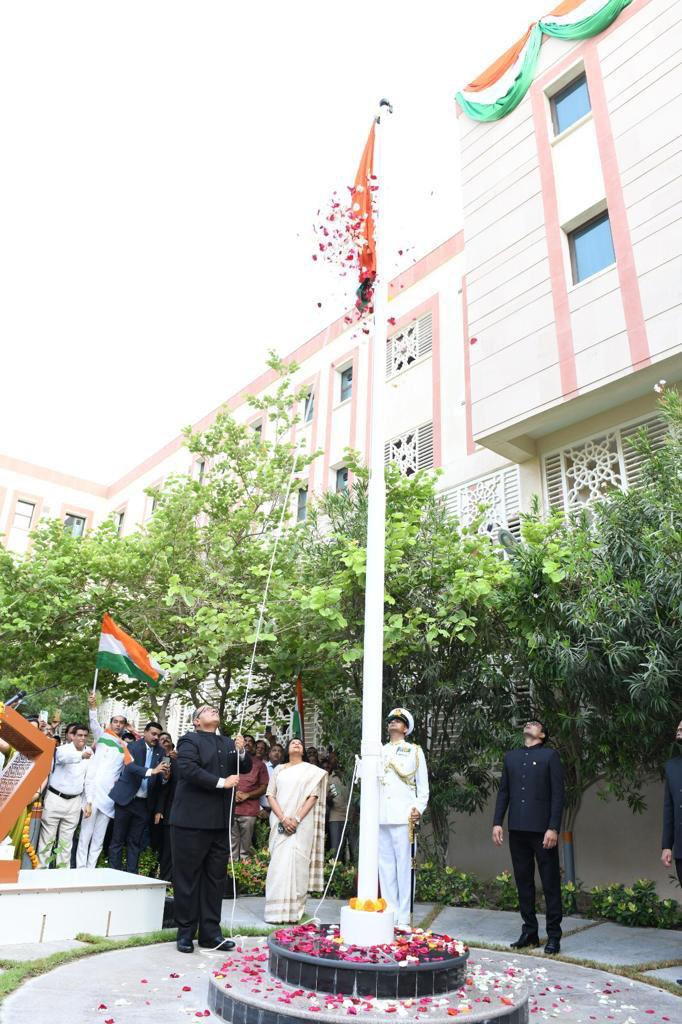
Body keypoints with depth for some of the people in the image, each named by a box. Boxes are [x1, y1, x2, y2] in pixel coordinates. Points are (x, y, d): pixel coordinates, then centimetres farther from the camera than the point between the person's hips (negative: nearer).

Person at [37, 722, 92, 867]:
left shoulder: (89, 752, 2)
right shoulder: (63, 749, -13)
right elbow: (64, 756, -39)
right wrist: (81, 756, -59)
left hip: (74, 801, 4)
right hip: (55, 798, -4)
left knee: (66, 839, 10)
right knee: (47, 836, 2)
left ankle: (63, 868, 18)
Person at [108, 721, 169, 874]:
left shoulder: (161, 752, 5)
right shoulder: (133, 746, -5)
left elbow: (160, 779, 1)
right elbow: (130, 766, -22)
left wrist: (165, 776, -22)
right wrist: (152, 771, -35)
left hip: (144, 803, 3)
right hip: (126, 798, -3)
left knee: (135, 841, 9)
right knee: (118, 839, 5)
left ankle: (132, 874, 16)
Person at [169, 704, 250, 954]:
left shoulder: (228, 743, 14)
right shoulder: (190, 740, -4)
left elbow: (245, 769, 14)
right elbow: (188, 769, -18)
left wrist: (242, 751, -7)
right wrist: (221, 782, -18)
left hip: (220, 821, 6)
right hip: (192, 820, -6)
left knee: (215, 877, 10)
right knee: (188, 877, 4)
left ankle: (210, 932, 19)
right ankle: (185, 932, 15)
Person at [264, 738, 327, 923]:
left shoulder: (312, 770, 10)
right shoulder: (279, 769, 14)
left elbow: (313, 797, 1)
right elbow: (271, 795, 6)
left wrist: (297, 819, -10)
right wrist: (283, 818, -9)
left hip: (302, 823, -1)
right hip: (280, 822, 1)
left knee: (298, 863, -6)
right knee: (279, 863, -4)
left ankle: (295, 909, 1)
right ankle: (277, 910, 3)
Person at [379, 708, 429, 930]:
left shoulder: (415, 751, 11)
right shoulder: (380, 751, 18)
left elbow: (423, 785, 7)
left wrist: (419, 808, -5)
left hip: (403, 816, -3)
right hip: (380, 817, 3)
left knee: (403, 865, -5)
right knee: (385, 866, 4)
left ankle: (403, 919, -1)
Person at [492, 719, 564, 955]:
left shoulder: (550, 756, 0)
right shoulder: (511, 757, 14)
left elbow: (558, 794, -5)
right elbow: (503, 792, 13)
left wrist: (553, 828, -13)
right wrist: (497, 823, 5)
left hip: (542, 829, -4)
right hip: (517, 830, 4)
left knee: (550, 883, 3)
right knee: (523, 882, 10)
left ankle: (554, 936, 13)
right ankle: (529, 932, 21)